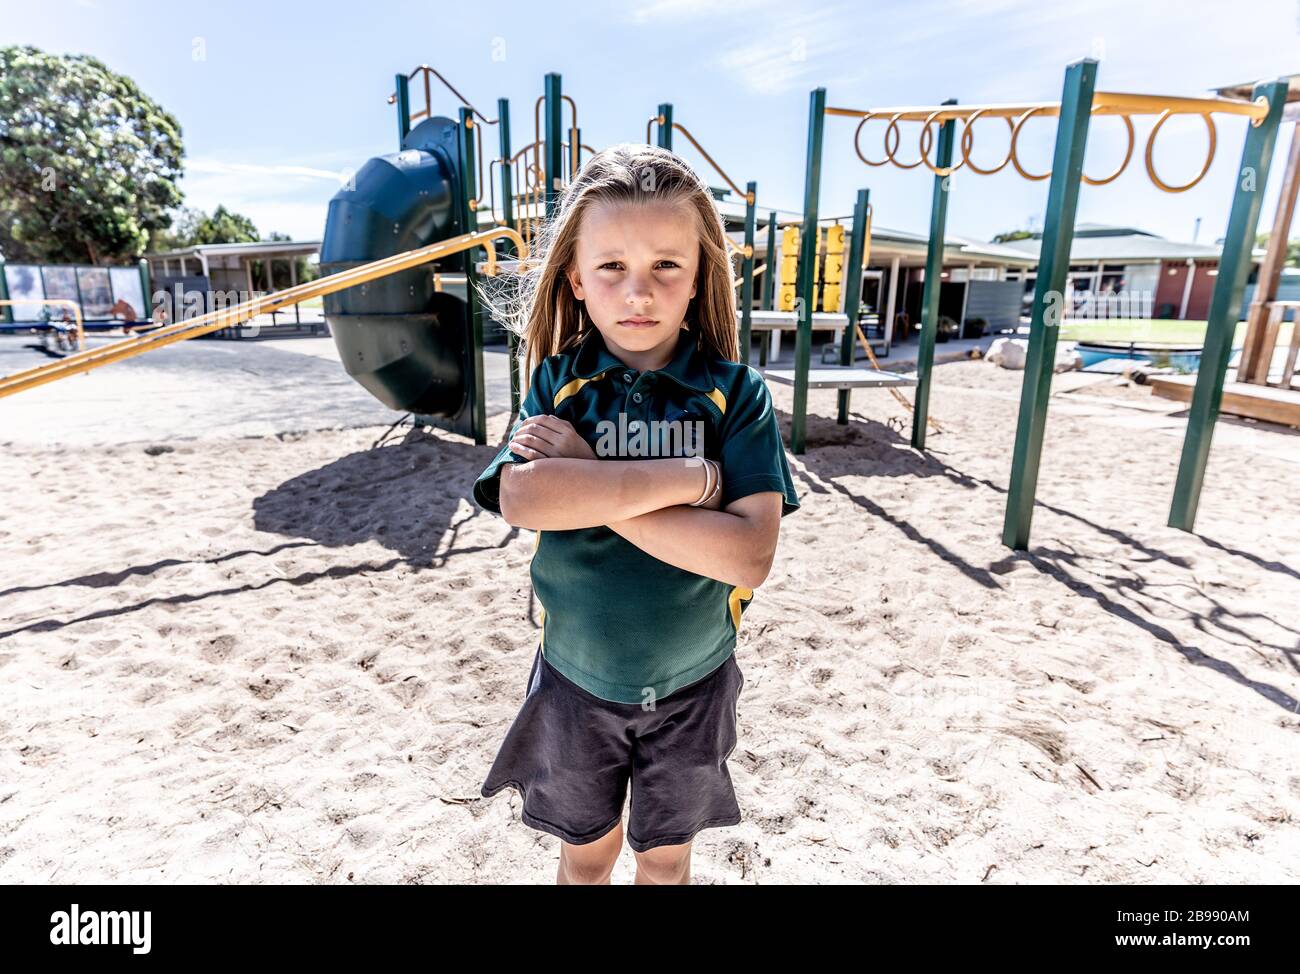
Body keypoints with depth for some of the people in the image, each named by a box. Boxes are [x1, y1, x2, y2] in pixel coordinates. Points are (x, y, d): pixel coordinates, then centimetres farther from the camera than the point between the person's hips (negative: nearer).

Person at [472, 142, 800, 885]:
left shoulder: (736, 394, -14)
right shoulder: (558, 384, -11)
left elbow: (750, 555, -25)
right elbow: (522, 499, -30)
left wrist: (590, 487, -26)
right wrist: (692, 476, -29)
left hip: (692, 684, 0)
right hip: (577, 680, 1)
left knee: (665, 856, 25)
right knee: (587, 852, 26)